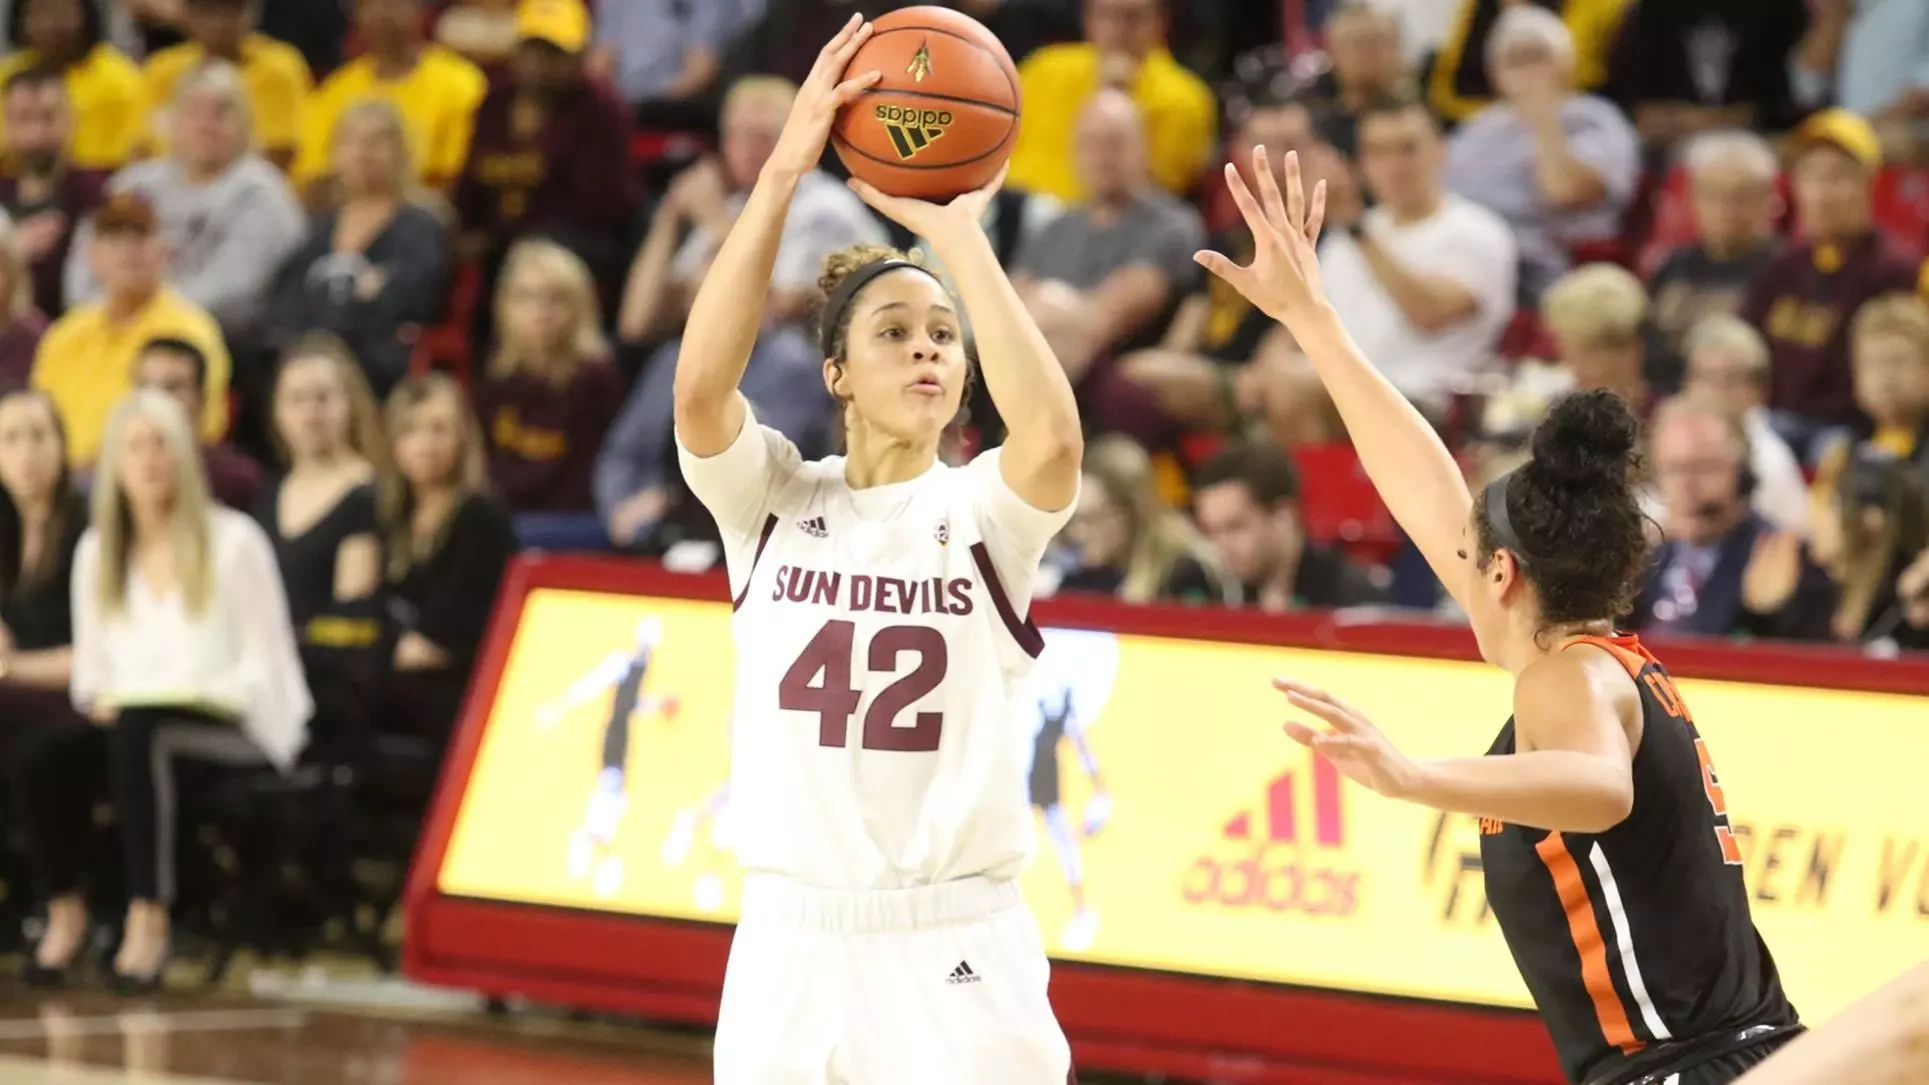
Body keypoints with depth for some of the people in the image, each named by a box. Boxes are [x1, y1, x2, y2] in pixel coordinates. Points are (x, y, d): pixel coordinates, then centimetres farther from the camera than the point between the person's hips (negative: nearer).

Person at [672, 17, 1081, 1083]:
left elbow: (1052, 435, -22)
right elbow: (701, 389, -16)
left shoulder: (983, 509, 1)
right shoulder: (773, 499, 4)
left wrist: (958, 231, -17)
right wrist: (783, 172, -19)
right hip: (790, 939, 1)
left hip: (957, 946, -1)